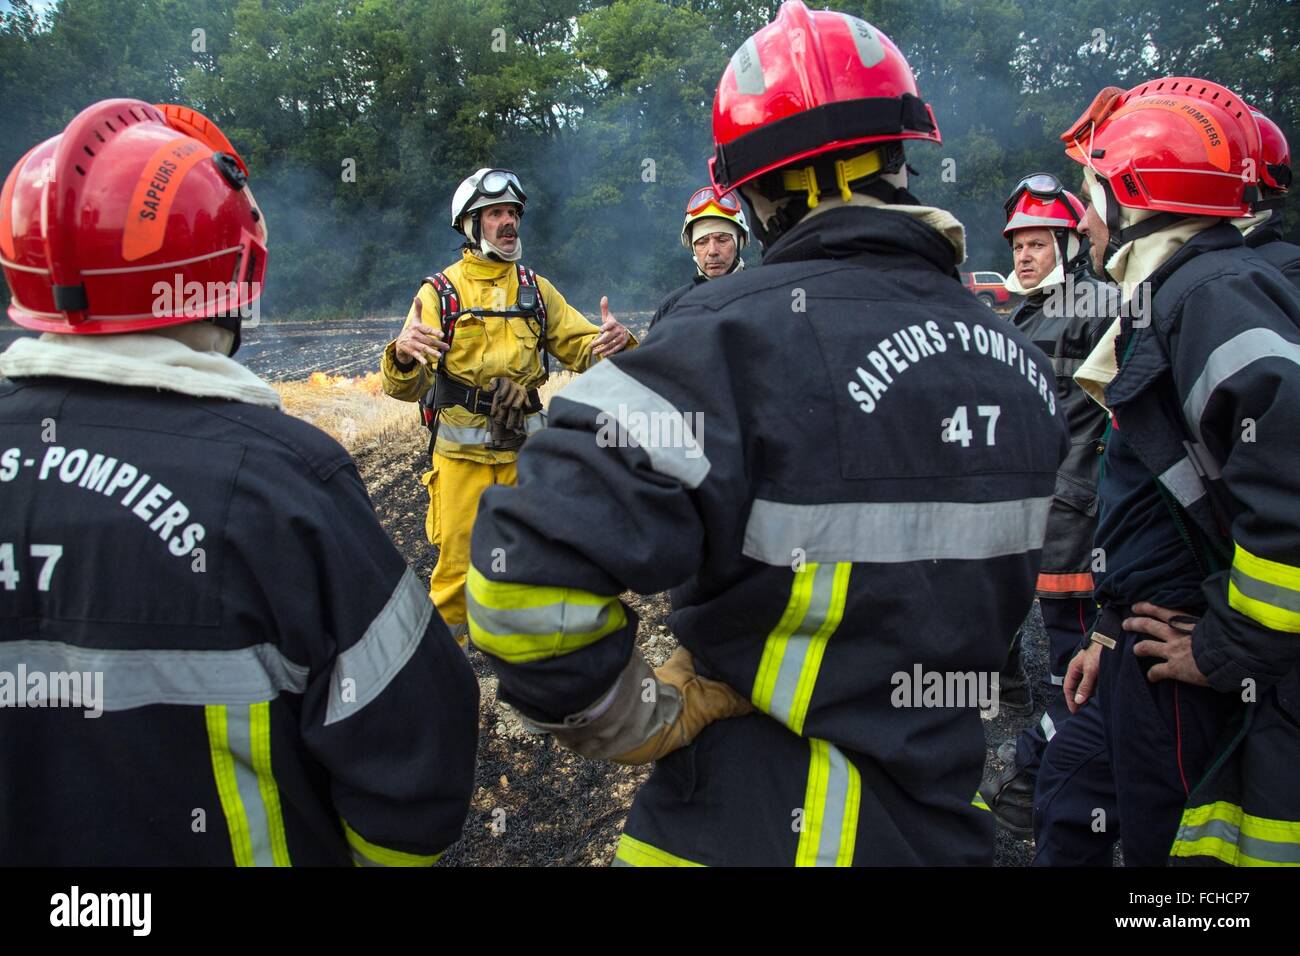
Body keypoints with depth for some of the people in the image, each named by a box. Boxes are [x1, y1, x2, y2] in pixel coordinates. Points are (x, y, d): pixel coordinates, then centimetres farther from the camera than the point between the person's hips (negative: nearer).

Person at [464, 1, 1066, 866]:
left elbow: (533, 567, -33)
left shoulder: (743, 337, -24)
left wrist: (635, 718, -17)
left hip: (760, 828, -5)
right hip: (948, 822, 6)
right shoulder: (1019, 364, -1)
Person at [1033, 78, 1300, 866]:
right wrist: (1114, 630, 18)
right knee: (1071, 796, 20)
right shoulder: (1167, 300, 14)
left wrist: (1229, 650, -22)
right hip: (1158, 649, 10)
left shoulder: (1215, 293, -19)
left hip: (1203, 676, -10)